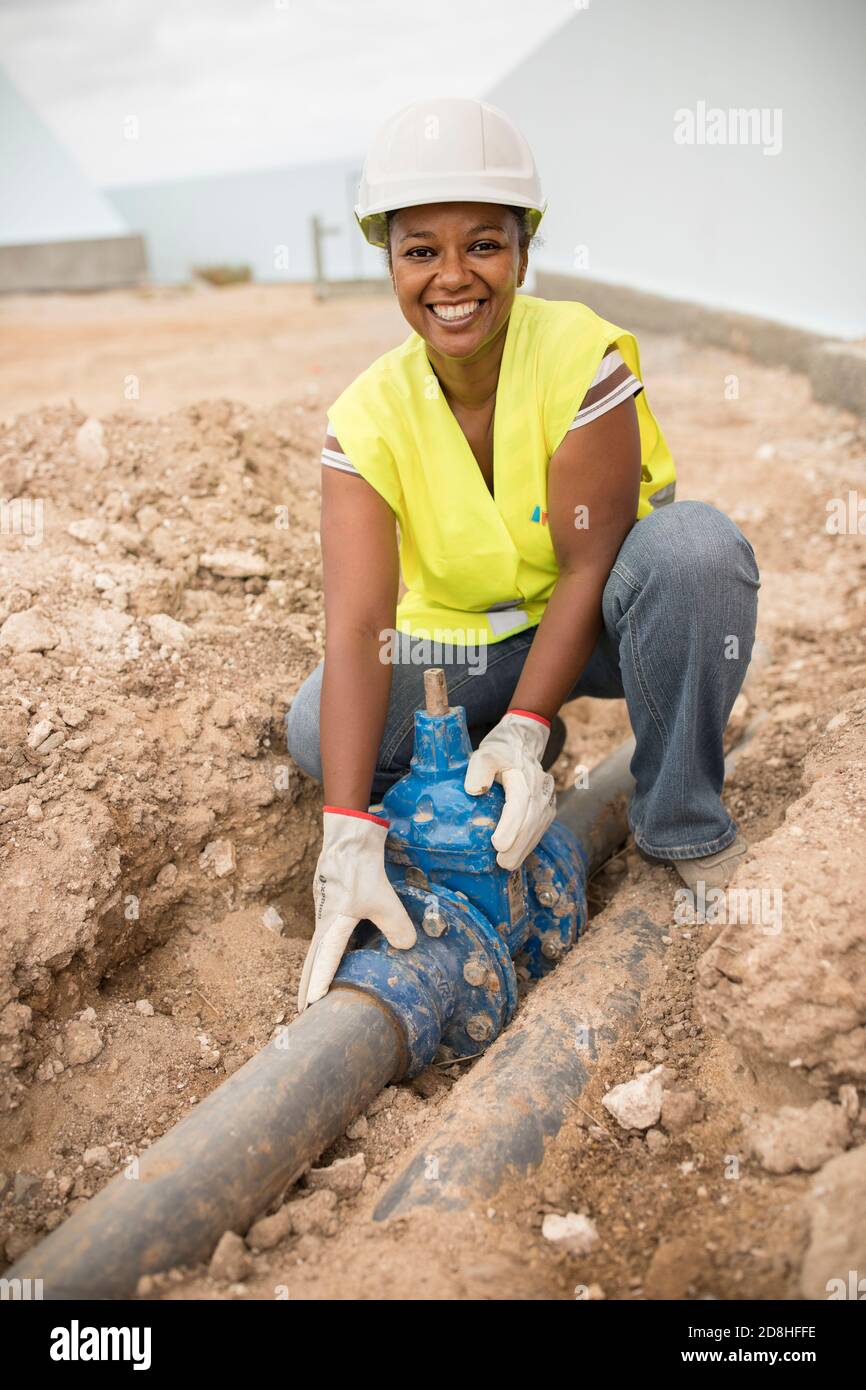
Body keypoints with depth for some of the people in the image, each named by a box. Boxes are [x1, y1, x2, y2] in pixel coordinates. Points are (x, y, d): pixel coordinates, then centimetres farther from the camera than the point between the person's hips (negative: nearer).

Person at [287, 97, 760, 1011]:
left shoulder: (582, 359, -23)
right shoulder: (368, 419, -18)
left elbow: (588, 566, -23)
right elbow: (357, 624, -29)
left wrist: (524, 729, -32)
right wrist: (349, 842, -38)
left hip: (592, 624, -1)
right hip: (464, 644, 2)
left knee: (697, 544, -33)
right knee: (318, 730, -21)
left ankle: (682, 822, -14)